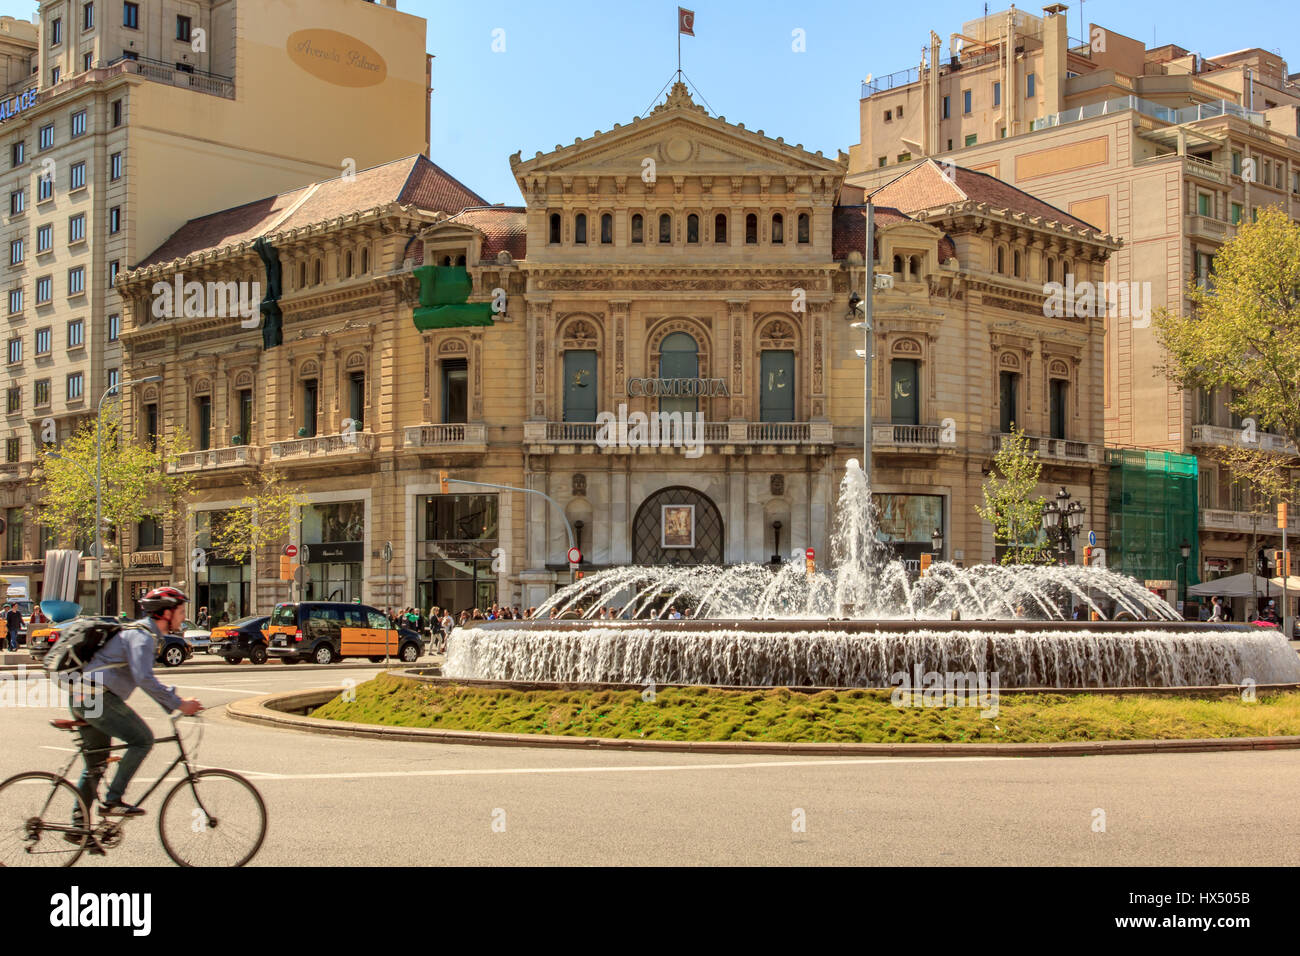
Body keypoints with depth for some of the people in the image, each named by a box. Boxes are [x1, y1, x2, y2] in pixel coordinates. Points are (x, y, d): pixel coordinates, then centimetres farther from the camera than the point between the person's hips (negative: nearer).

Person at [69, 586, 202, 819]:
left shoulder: (145, 634, 20)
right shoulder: (141, 636, -12)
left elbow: (146, 679, 26)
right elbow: (144, 678, -25)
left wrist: (176, 701, 15)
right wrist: (179, 704, -21)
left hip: (82, 698, 10)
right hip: (96, 697, -10)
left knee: (96, 764, 15)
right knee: (142, 739, -10)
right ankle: (113, 801, -9)